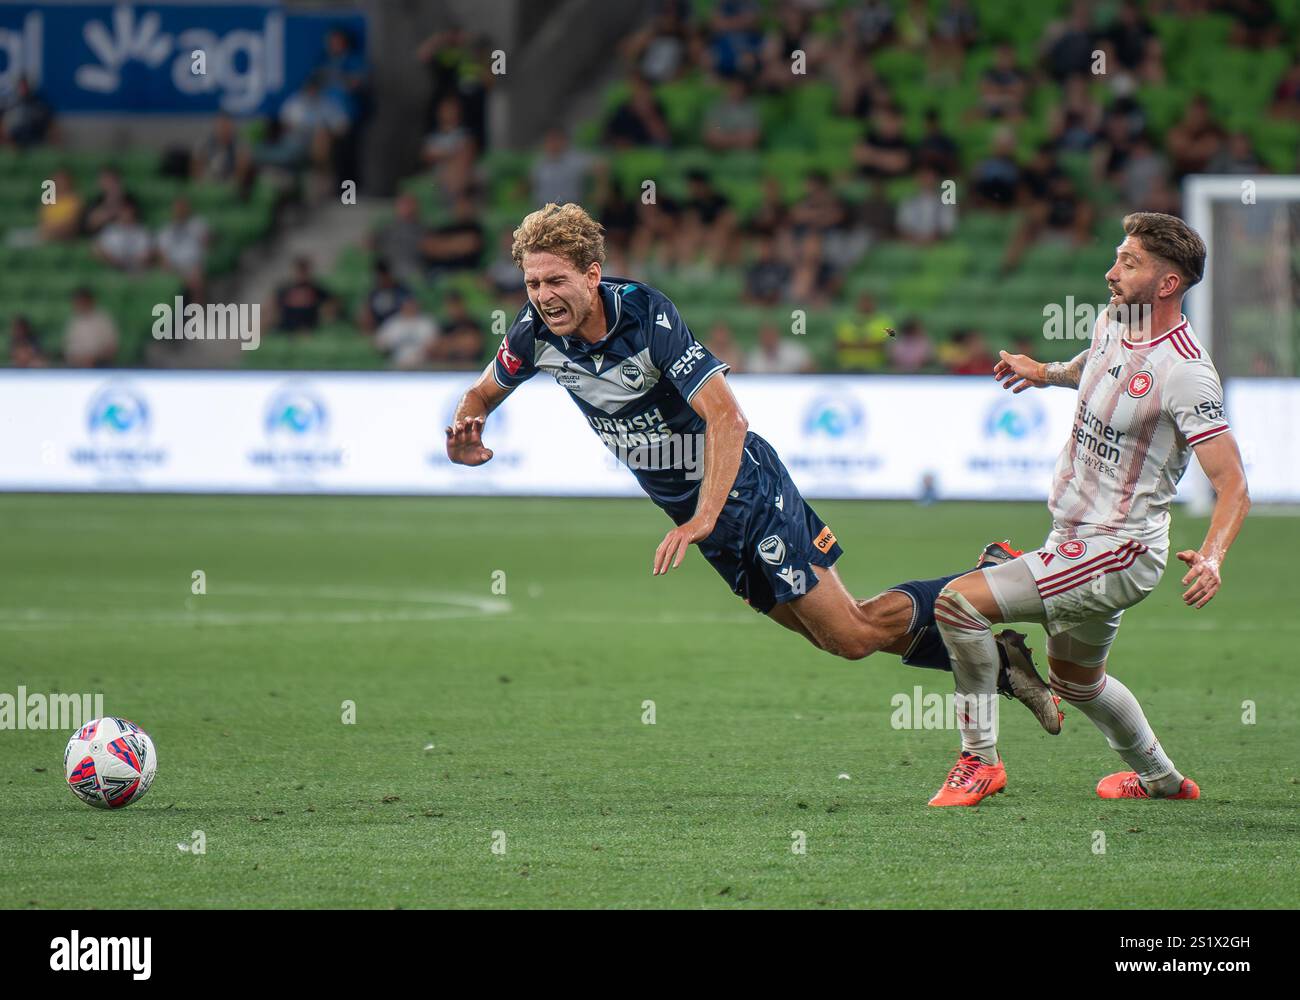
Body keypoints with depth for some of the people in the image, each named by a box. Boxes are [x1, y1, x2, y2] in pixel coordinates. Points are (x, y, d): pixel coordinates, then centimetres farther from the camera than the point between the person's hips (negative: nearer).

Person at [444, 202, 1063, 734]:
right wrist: (466, 441, -14)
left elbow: (725, 415, -31)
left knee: (853, 635, -8)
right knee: (842, 640, 8)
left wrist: (703, 520, -40)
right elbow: (483, 394, 9)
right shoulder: (537, 333, -9)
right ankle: (995, 658, 23)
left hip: (744, 490, -6)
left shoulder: (647, 315, -27)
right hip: (692, 509, 6)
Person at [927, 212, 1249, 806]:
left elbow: (1232, 484, -26)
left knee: (959, 602, -19)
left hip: (1115, 554, -9)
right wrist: (1047, 373, 23)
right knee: (1075, 678, 29)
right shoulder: (1112, 322, 1)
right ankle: (1161, 779, 51)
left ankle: (980, 758, -5)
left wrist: (1211, 557, -39)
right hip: (1076, 538, 9)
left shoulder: (1185, 373, -24)